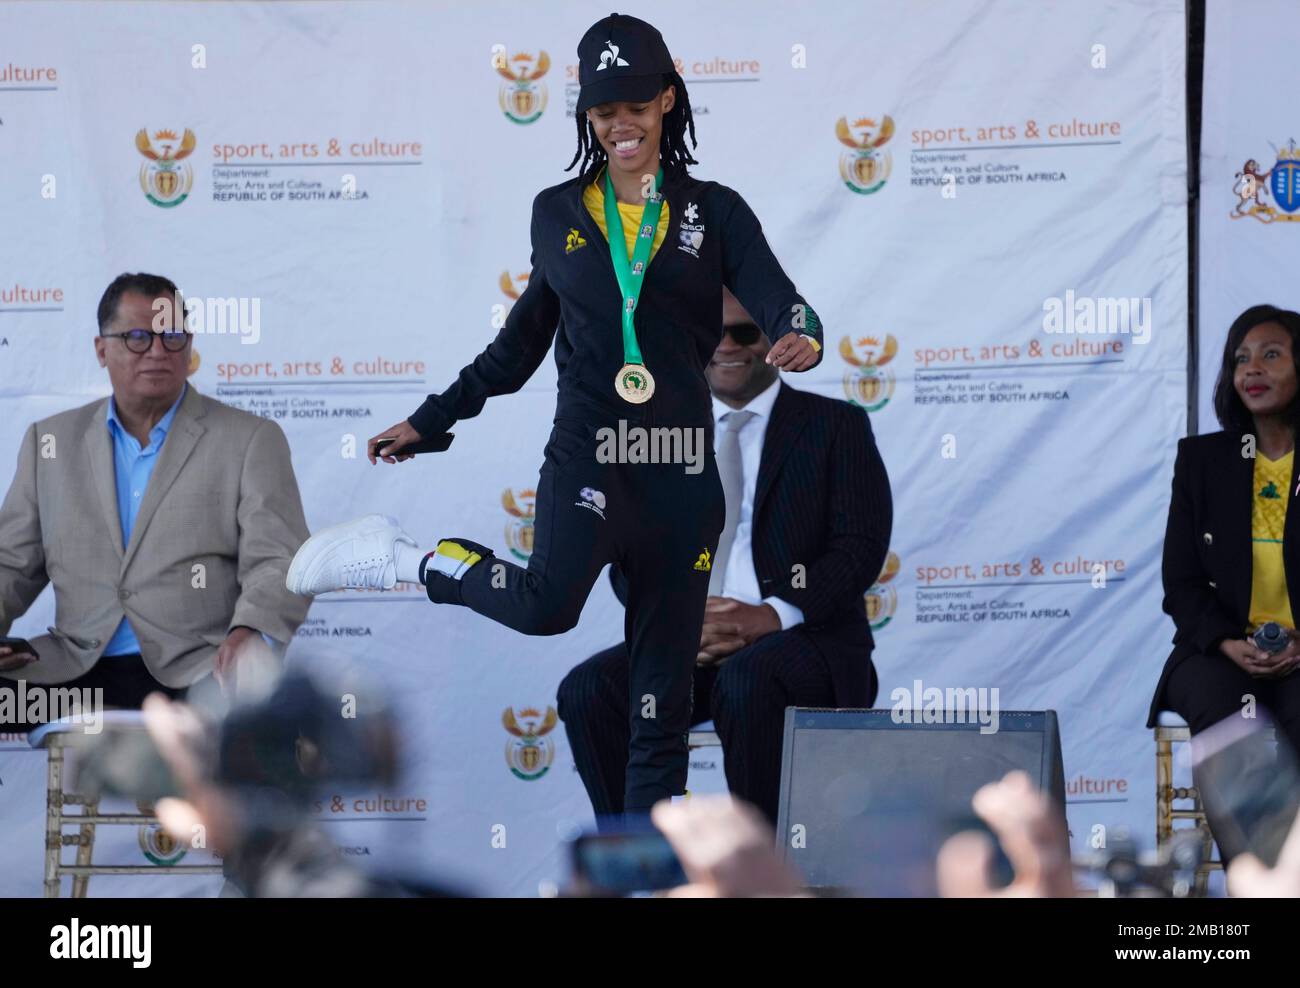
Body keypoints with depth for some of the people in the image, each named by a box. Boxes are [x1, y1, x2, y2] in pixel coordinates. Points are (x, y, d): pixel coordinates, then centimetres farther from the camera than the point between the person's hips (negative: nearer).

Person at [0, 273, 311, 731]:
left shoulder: (250, 440, 8)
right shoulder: (51, 440, 18)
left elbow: (278, 561, -2)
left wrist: (247, 633, -25)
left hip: (197, 671, -3)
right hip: (77, 671, 3)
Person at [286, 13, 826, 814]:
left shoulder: (714, 212, 5)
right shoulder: (559, 214, 9)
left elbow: (779, 302, -8)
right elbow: (522, 341, 20)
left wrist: (802, 340, -32)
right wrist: (431, 420, 21)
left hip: (681, 470, 1)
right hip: (586, 454, -1)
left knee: (664, 691, 2)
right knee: (549, 604, -31)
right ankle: (406, 561, -6)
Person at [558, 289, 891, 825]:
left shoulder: (836, 425, 7)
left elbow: (861, 546, -4)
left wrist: (771, 616, -19)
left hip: (806, 639, -4)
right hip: (686, 641, 4)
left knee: (744, 683, -38)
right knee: (588, 690, -25)